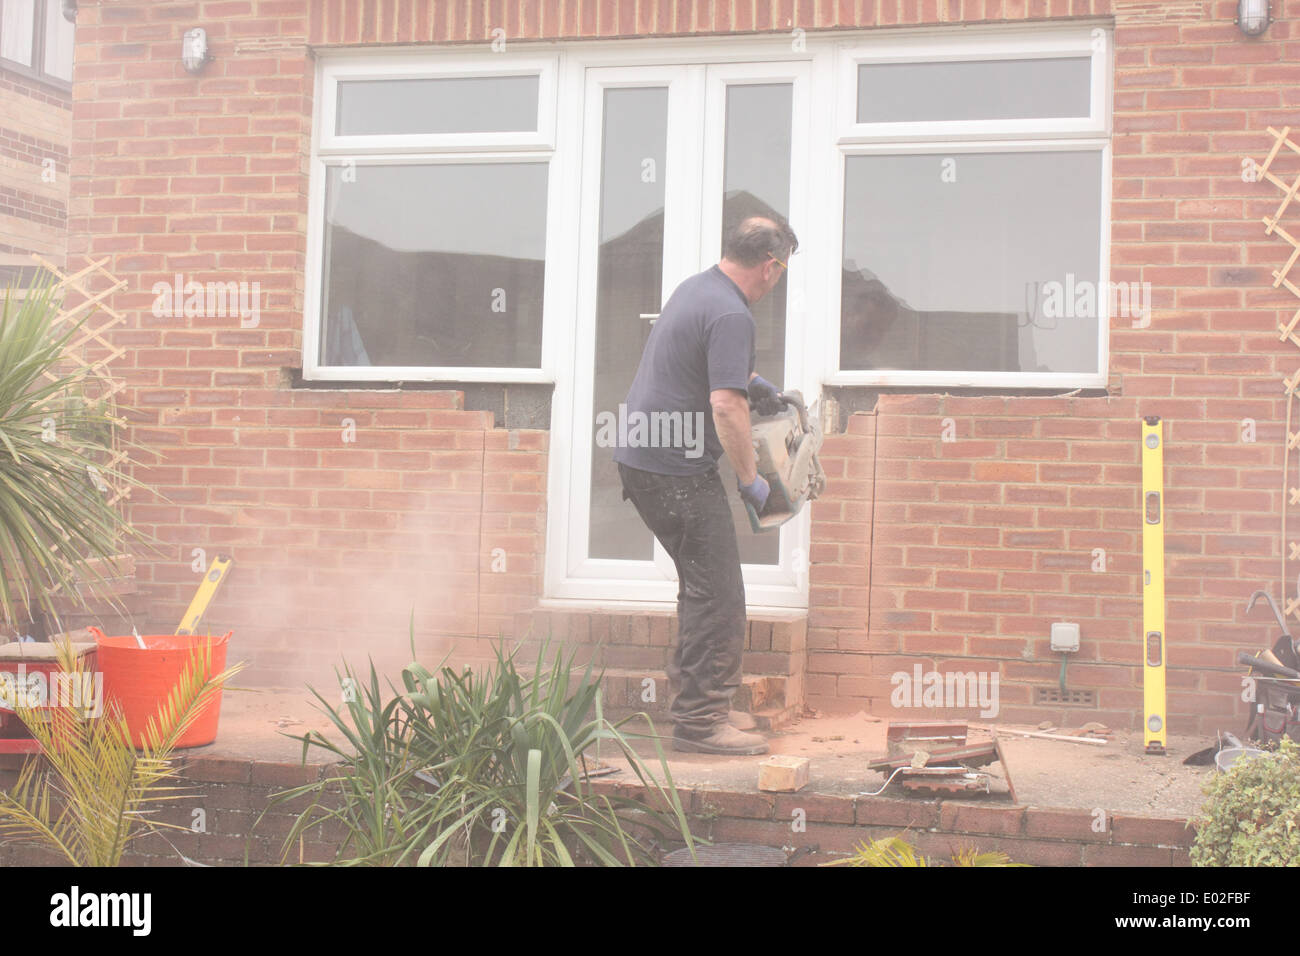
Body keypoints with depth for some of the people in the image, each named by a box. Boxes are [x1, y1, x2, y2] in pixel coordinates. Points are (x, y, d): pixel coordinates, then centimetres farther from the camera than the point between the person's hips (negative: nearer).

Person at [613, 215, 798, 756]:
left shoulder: (695, 288, 14)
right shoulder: (731, 315, -17)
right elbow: (725, 407, -24)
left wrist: (748, 378, 40)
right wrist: (750, 478, -14)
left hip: (640, 457, 10)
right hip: (677, 471, -10)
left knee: (704, 588, 17)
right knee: (718, 595, -6)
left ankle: (701, 703, 24)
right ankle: (700, 721, -3)